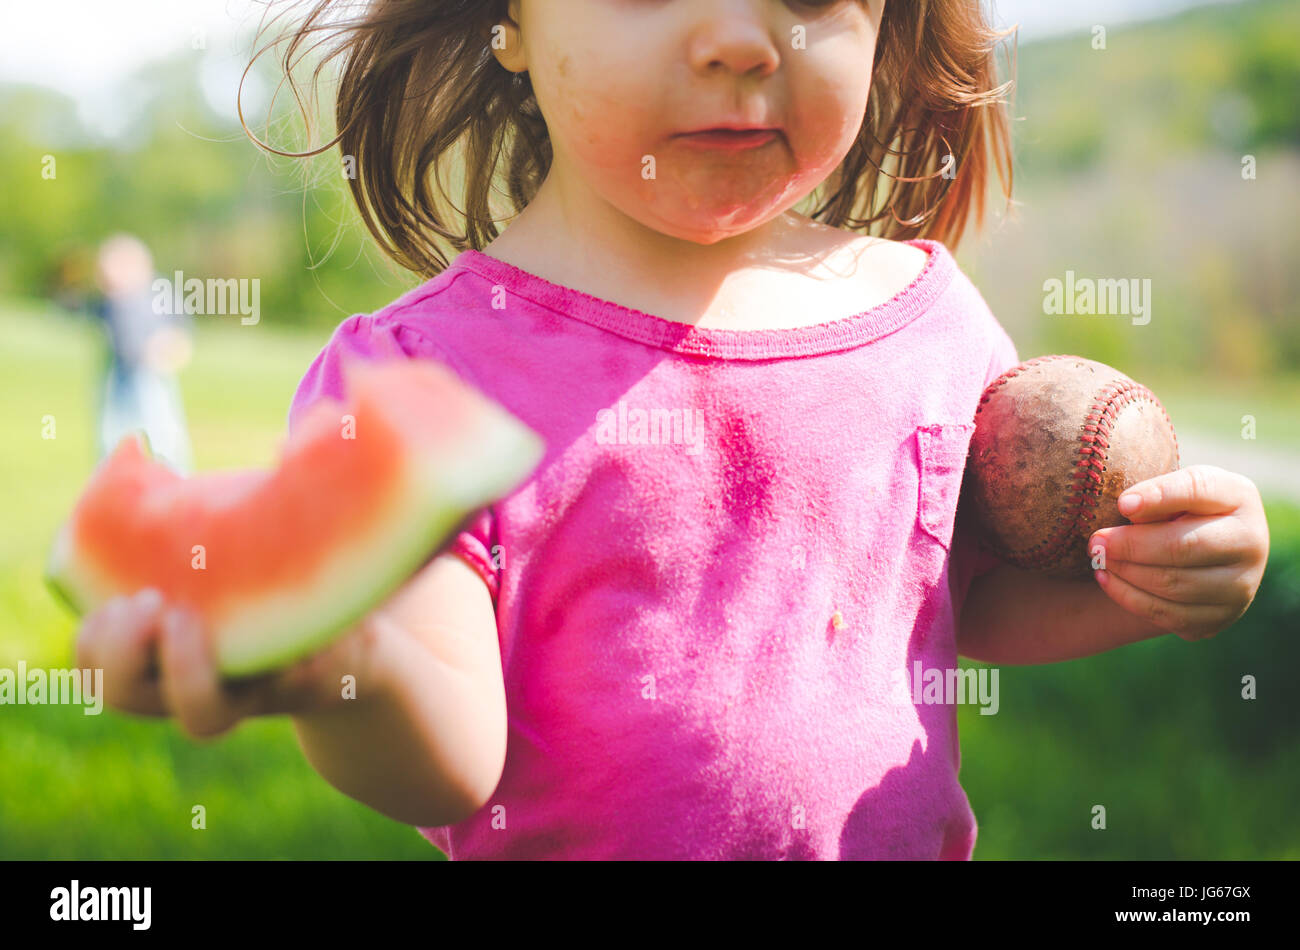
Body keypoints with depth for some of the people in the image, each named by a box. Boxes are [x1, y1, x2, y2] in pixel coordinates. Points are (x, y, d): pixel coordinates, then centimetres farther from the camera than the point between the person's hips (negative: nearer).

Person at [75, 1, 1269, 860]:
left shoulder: (927, 309, -4)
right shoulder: (420, 374, -17)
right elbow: (456, 769, -23)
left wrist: (1139, 591, -8)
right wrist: (357, 677, -43)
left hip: (915, 840, 4)